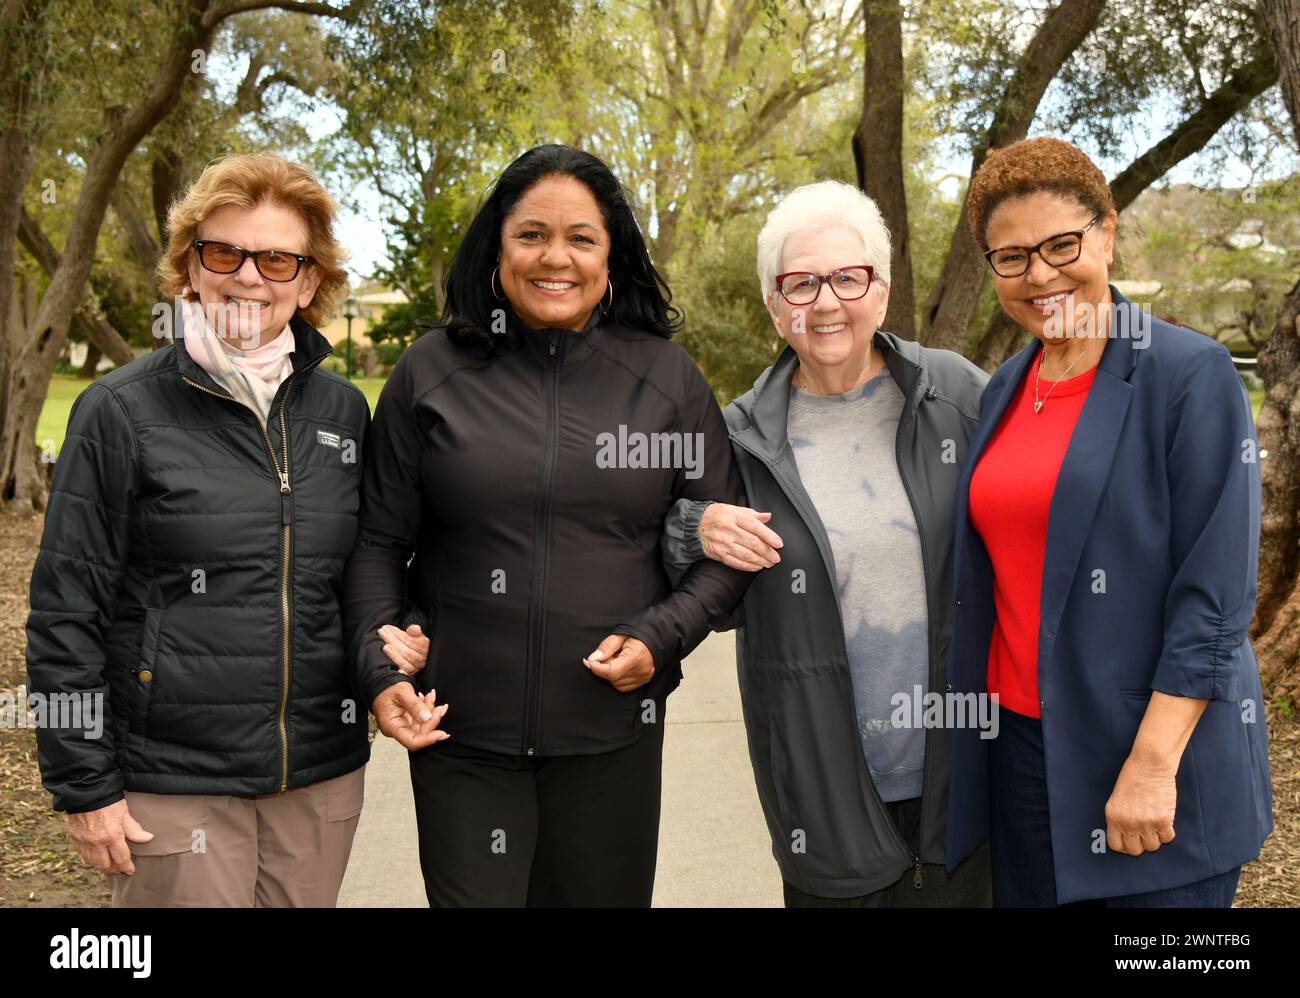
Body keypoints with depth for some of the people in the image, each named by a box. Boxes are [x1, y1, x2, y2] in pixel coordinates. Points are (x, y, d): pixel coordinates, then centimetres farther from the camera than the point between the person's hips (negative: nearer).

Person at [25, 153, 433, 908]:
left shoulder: (344, 410, 6)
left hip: (322, 776, 4)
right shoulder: (122, 411, -5)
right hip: (173, 783, -3)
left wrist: (391, 632, -3)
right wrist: (85, 787, -5)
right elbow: (66, 611, -4)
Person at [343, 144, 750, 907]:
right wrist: (381, 668, -8)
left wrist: (659, 638, -8)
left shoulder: (669, 378, 2)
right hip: (461, 732, -1)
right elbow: (379, 540, 4)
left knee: (603, 894, 15)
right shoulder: (432, 372, 0)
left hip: (613, 731, 1)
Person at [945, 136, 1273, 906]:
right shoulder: (1005, 392, 8)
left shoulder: (1192, 375, -10)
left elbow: (1214, 596, -14)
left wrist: (1153, 764, -18)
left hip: (1160, 754, -5)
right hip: (1020, 745, 6)